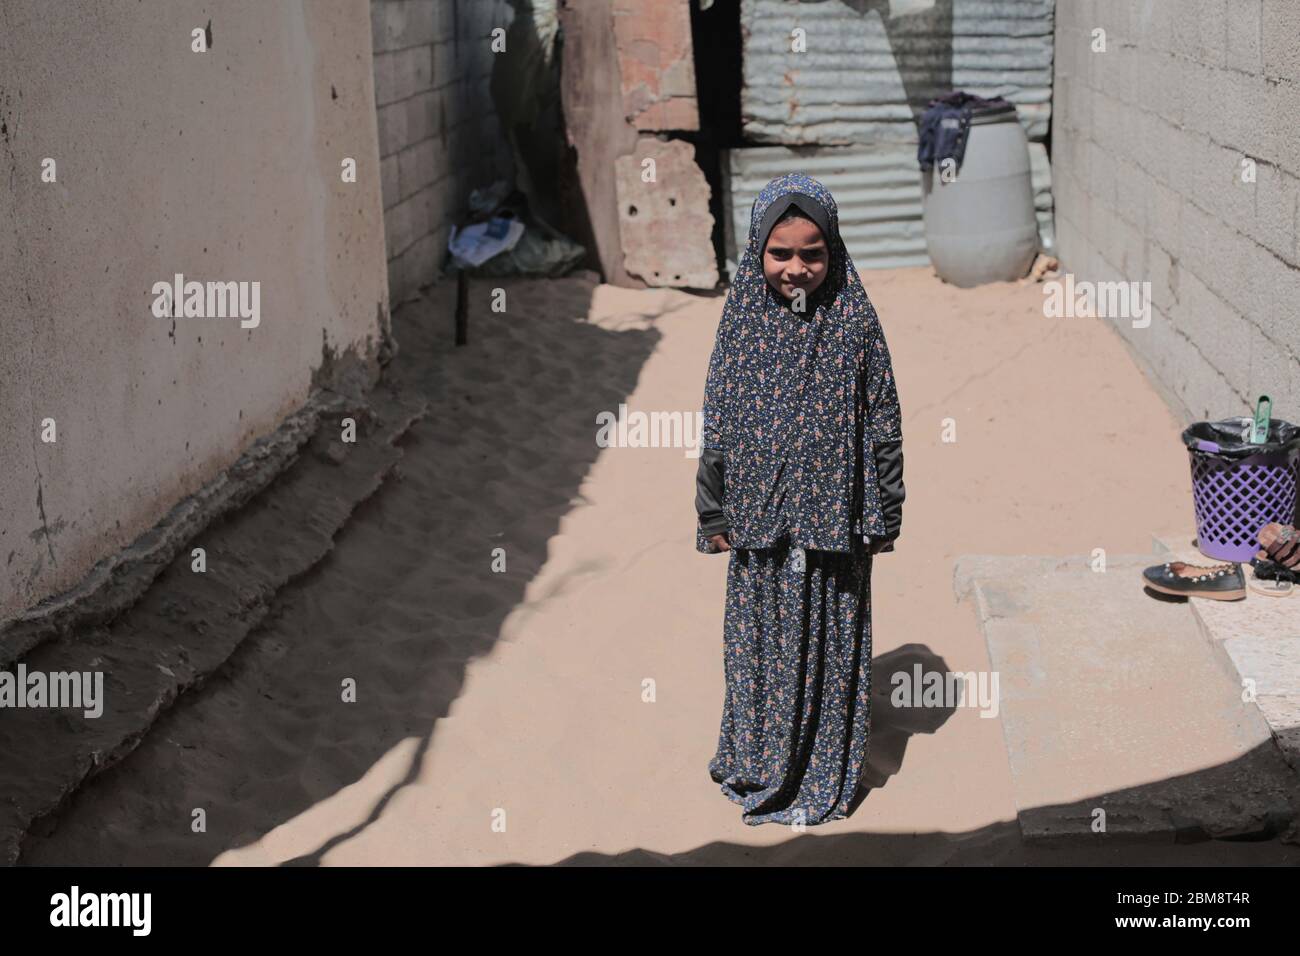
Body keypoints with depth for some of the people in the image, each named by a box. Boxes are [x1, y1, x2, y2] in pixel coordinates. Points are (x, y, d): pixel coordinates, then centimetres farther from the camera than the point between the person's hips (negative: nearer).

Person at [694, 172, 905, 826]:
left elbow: (883, 421, -1)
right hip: (760, 515, 1)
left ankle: (826, 776, 24)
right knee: (760, 643, 11)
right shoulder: (742, 319, -2)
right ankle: (757, 766, 28)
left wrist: (885, 514, -1)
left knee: (831, 644, 8)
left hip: (835, 519, -1)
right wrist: (714, 514, 3)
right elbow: (717, 421, 3)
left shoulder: (854, 321, -6)